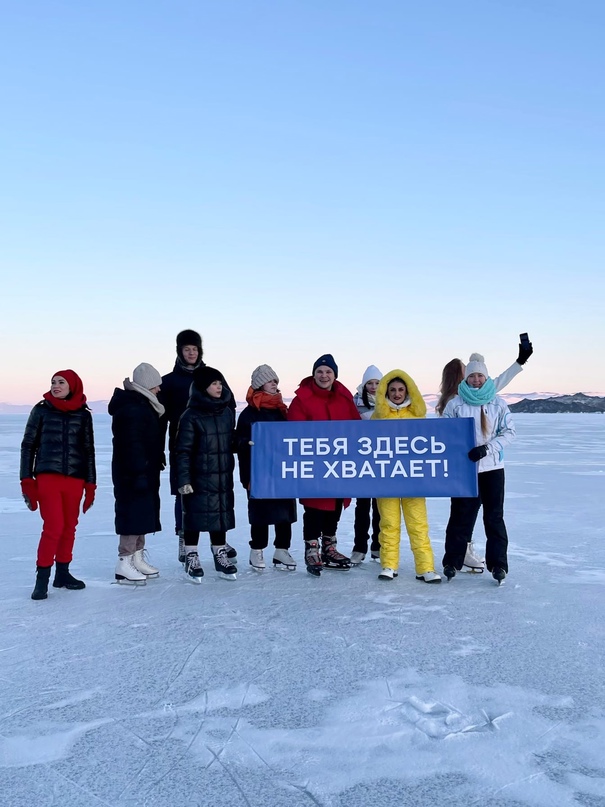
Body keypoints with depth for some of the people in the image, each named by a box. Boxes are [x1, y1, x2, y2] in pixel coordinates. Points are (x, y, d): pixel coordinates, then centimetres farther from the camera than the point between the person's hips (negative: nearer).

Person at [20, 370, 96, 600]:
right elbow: (28, 445, 5)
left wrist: (91, 484, 11)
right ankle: (42, 578, 0)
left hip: (75, 479, 2)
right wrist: (26, 481, -1)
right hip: (47, 476, -2)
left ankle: (62, 573, 23)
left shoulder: (83, 414, 7)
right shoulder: (41, 410, 3)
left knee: (69, 527, 8)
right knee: (53, 526, -11)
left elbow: (88, 450, 12)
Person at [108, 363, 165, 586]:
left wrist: (153, 468, 23)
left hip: (144, 473, 11)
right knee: (132, 515, -7)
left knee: (142, 515, 15)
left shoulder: (141, 405, 16)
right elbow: (131, 444, -24)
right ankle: (124, 565, -1)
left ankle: (137, 558, 24)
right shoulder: (131, 409, -18)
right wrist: (138, 473, -26)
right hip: (133, 474, -11)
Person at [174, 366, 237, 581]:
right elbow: (182, 450, -10)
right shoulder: (191, 416, -9)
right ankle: (191, 558, 17)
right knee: (195, 515, 3)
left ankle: (221, 556, 22)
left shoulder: (227, 411, 7)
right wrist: (183, 479, -14)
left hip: (223, 477, 5)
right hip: (198, 477, -5)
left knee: (221, 514, 10)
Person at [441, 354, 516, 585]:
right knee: (461, 515, 4)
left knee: (494, 516, 6)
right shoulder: (455, 403, -1)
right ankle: (452, 561, 15)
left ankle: (498, 563, 15)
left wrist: (487, 448, -14)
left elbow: (508, 432, 0)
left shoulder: (498, 403, 1)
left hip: (493, 467, 1)